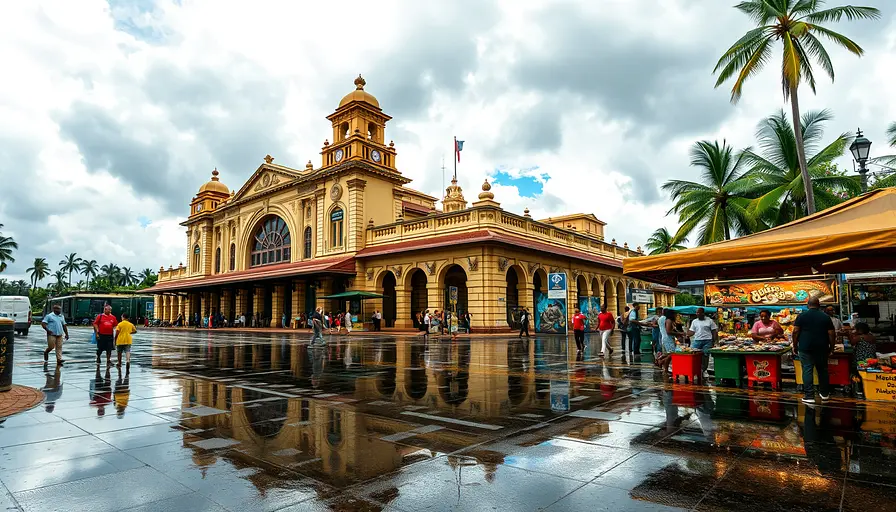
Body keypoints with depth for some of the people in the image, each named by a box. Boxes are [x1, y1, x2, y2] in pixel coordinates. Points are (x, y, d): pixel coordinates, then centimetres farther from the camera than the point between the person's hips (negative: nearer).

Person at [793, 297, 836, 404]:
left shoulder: (802, 315, -3)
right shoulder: (826, 317, 4)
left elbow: (796, 331, -7)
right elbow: (832, 334, 2)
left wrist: (795, 346, 2)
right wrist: (831, 347, 13)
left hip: (805, 348, -3)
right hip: (821, 348, 3)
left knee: (807, 371, -2)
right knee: (822, 370, 17)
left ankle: (809, 396, -3)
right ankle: (824, 393, 29)